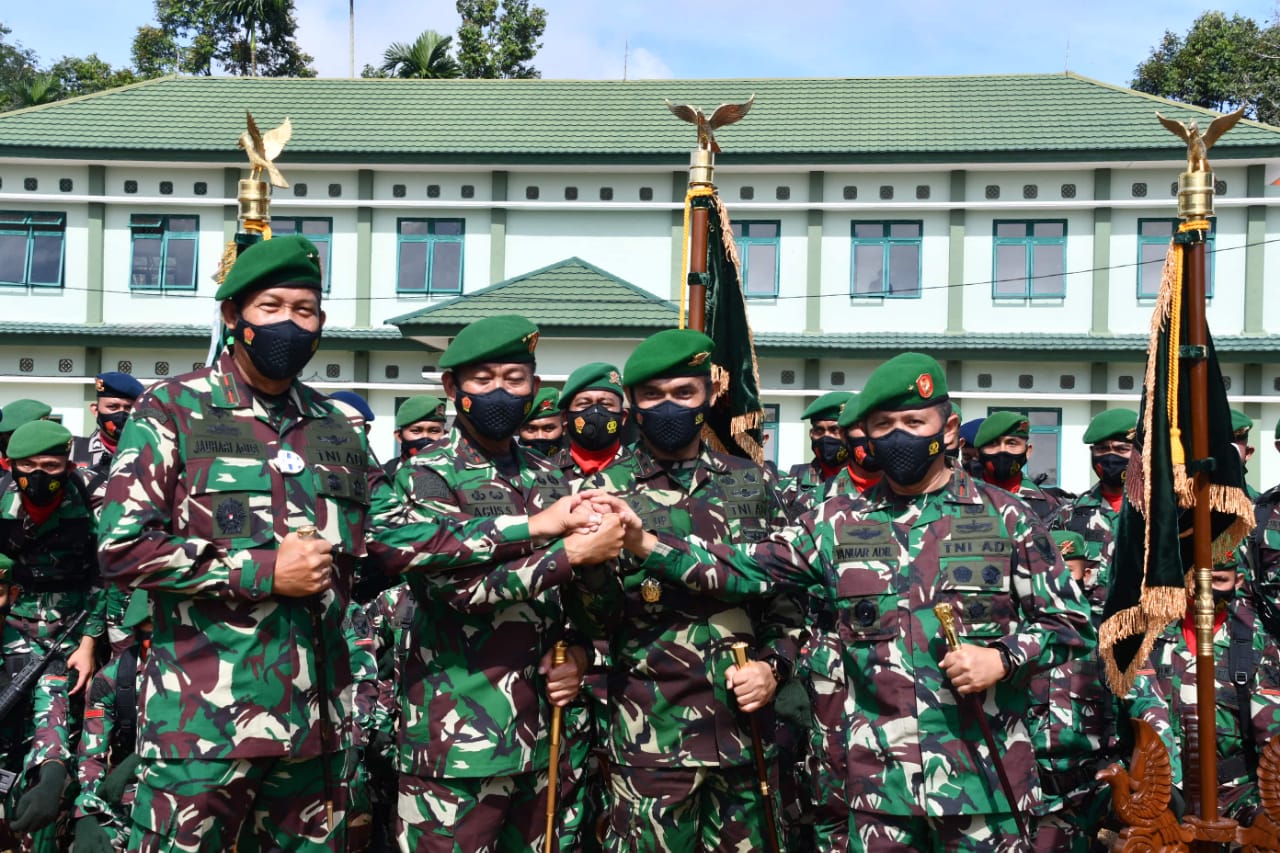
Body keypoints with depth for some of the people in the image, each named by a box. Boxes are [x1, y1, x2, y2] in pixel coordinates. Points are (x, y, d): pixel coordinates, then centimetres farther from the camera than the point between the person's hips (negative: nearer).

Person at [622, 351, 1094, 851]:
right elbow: (744, 572, 2)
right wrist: (645, 544, -9)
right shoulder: (839, 524, 7)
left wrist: (1003, 658, -13)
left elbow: (1071, 622, 5)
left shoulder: (1006, 518, 1)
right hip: (879, 779, 2)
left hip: (983, 774, -1)